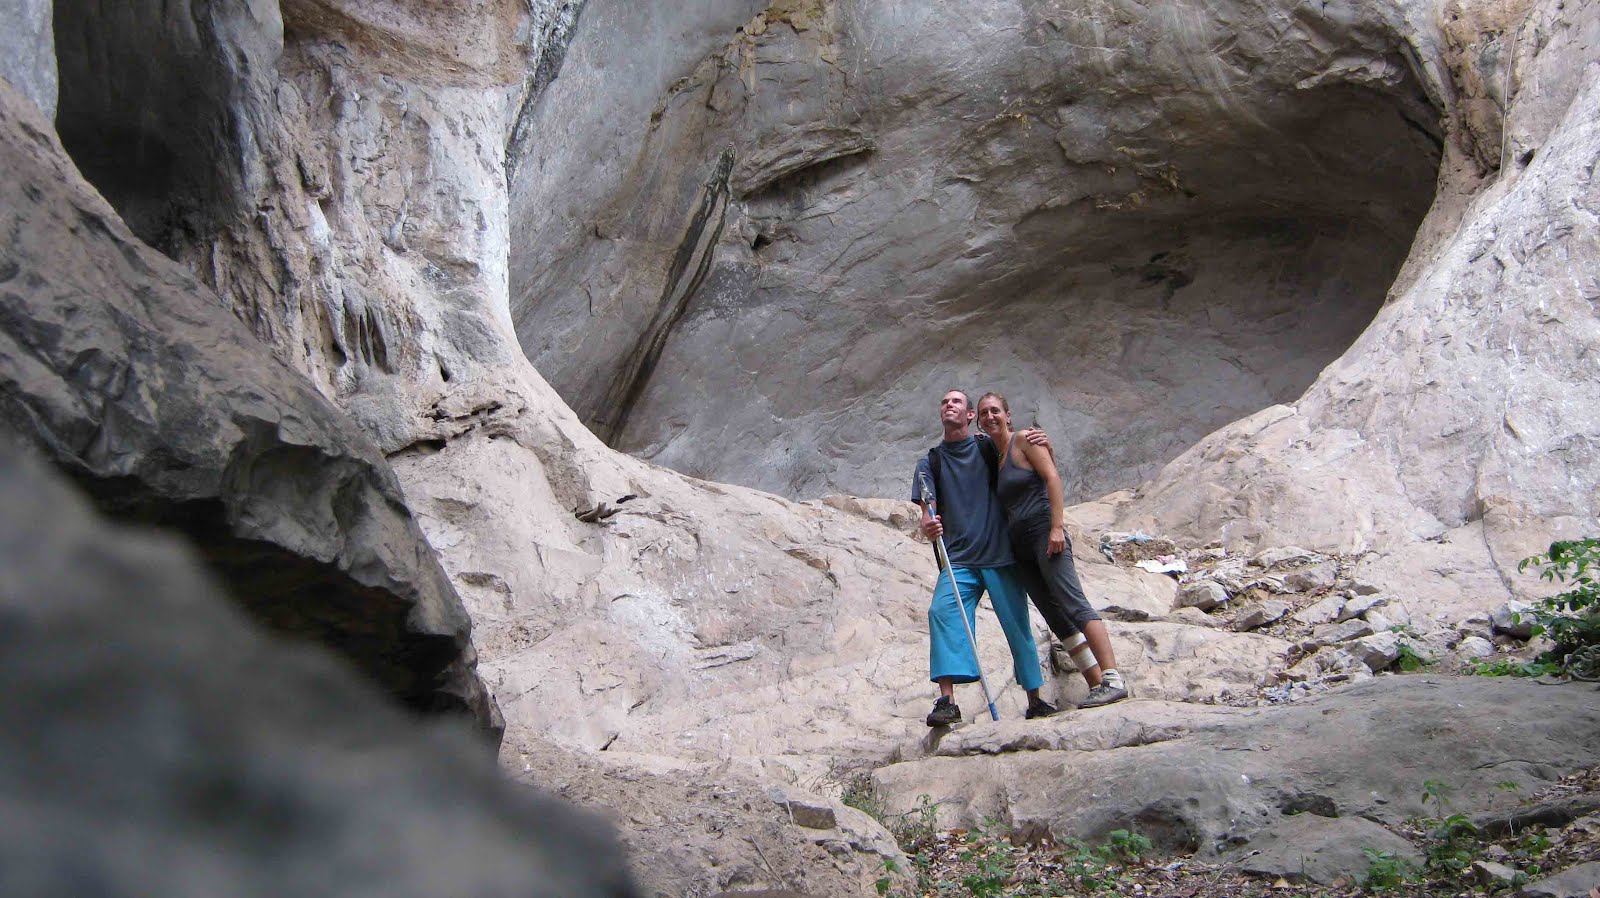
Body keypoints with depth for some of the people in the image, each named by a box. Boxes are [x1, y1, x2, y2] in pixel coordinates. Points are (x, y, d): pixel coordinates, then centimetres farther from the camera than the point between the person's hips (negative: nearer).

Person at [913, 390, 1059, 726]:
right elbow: (927, 509, -1)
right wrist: (928, 525, -26)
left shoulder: (989, 448, 7)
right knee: (942, 611, -22)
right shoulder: (929, 463, 9)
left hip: (1001, 555, 0)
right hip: (959, 558, 0)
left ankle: (1035, 700, 17)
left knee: (1018, 625, 1)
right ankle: (947, 700, -27)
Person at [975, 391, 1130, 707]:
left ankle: (1113, 678, -26)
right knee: (1056, 617, 1)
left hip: (1043, 531, -8)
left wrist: (1057, 527, -19)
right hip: (1019, 545, 8)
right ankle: (1097, 683, 0)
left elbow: (1052, 478, -10)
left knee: (1073, 604, -19)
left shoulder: (1024, 441, 0)